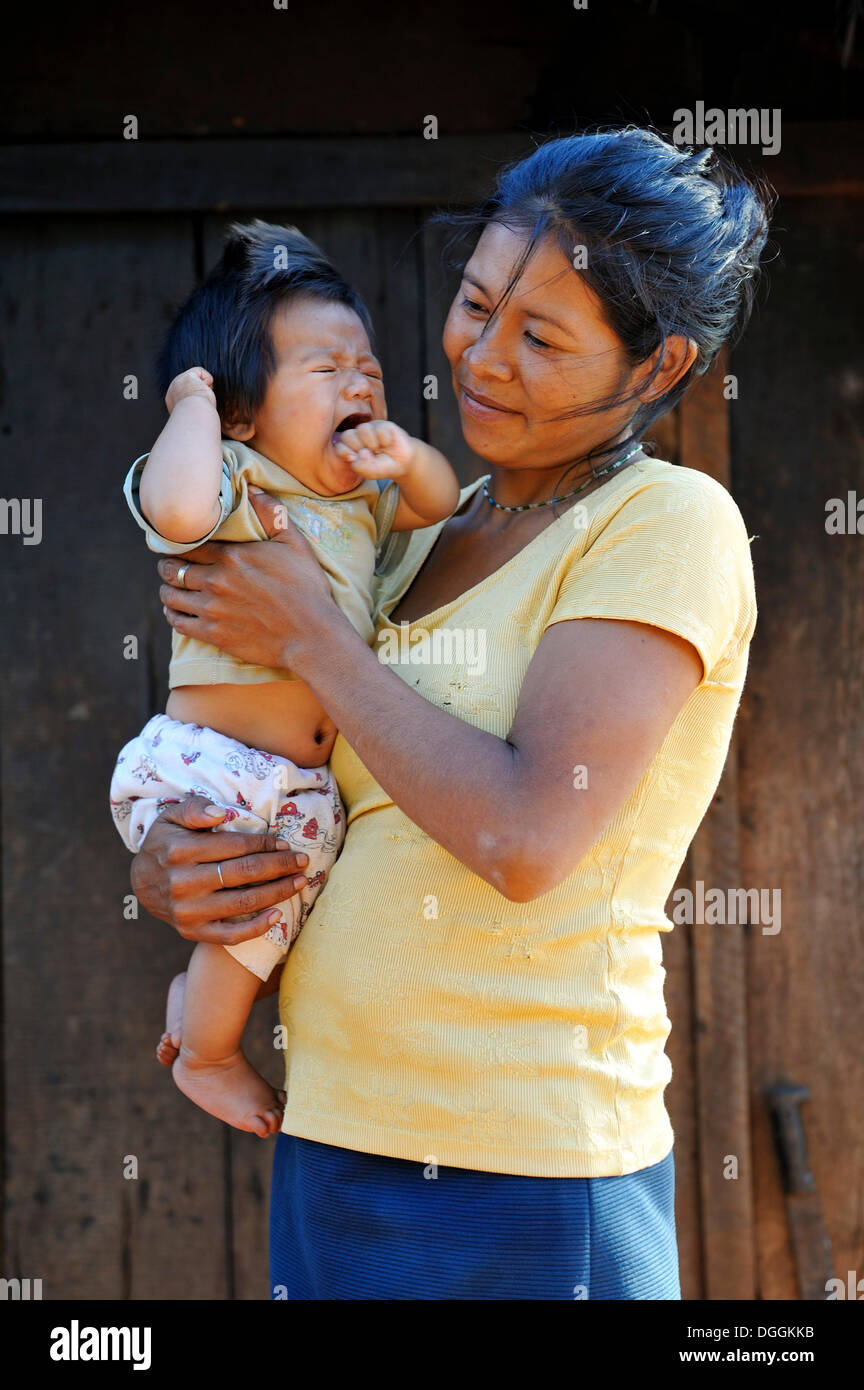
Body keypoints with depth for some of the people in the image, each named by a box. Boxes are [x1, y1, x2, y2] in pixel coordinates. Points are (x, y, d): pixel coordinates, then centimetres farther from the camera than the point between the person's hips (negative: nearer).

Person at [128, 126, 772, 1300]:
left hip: (521, 1176, -7)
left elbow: (528, 839, -21)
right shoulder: (427, 535, 11)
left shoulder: (669, 523, -9)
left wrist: (308, 633, -12)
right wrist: (167, 869, -4)